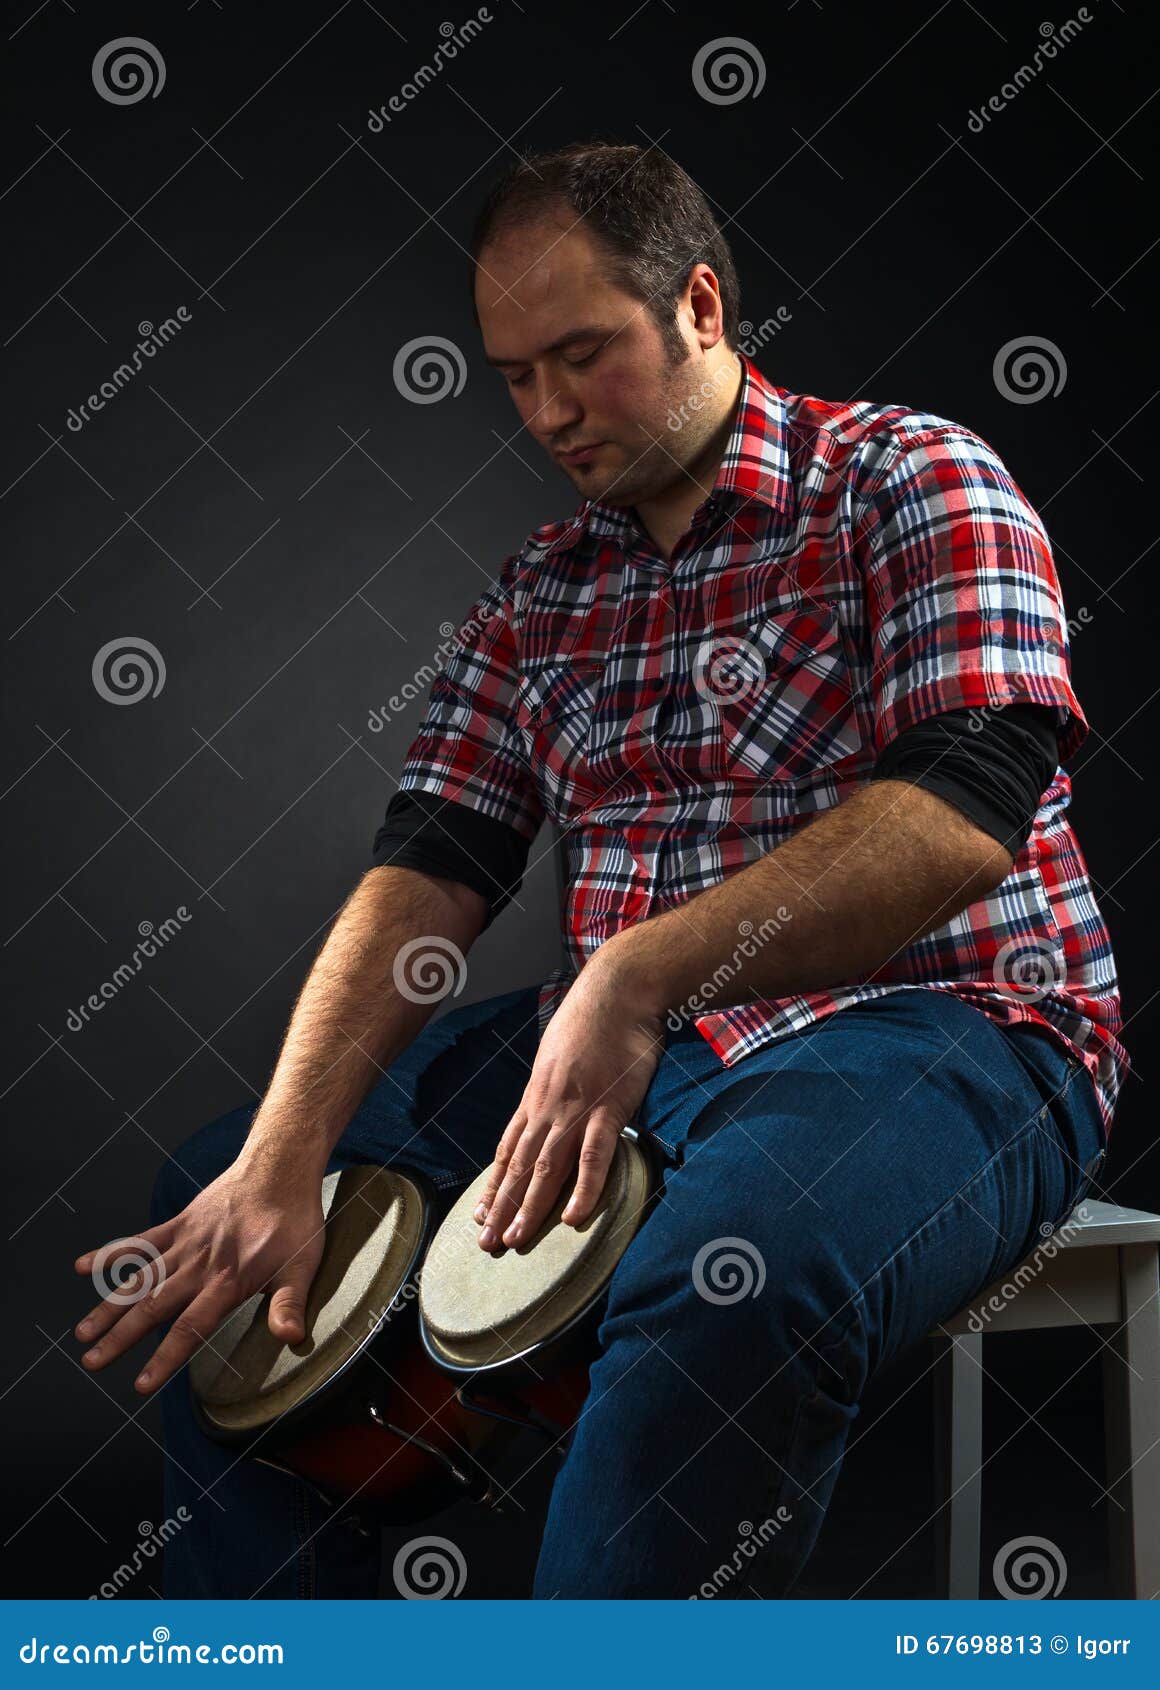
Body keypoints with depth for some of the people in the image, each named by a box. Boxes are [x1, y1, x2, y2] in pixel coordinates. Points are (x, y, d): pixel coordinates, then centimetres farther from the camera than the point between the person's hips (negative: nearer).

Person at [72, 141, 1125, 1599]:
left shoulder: (906, 481, -4)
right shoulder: (538, 594, 13)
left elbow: (964, 814, -19)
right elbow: (426, 872, 3)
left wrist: (640, 971, -28)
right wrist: (282, 1161, -11)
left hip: (943, 1025, -6)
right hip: (625, 1044, 7)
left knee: (729, 1284, -39)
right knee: (211, 1197, 6)